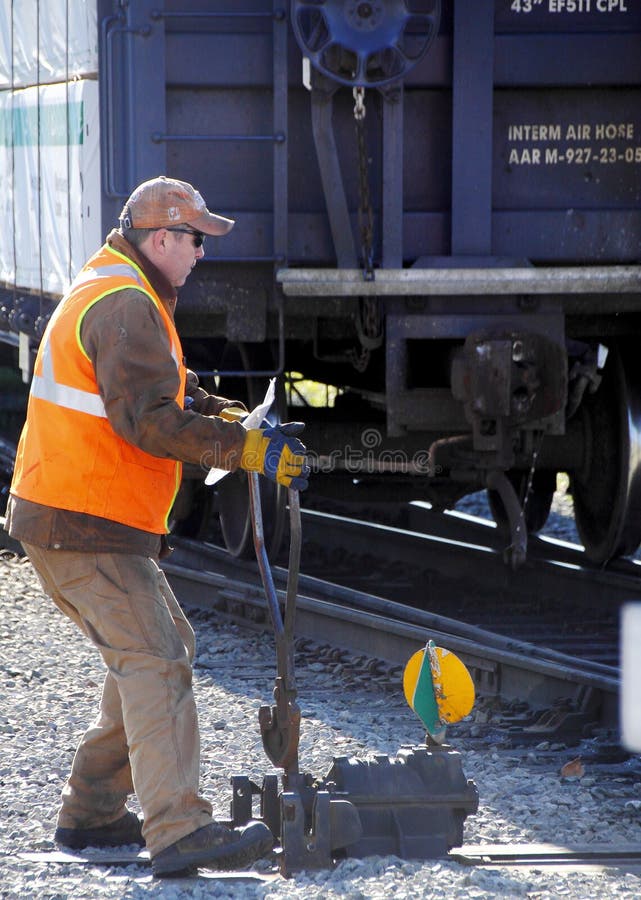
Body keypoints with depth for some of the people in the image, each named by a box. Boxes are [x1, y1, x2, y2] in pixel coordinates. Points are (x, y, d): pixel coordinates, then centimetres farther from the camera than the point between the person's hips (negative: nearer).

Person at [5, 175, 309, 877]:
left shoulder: (116, 292, 20)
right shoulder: (124, 306, -16)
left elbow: (159, 391, 26)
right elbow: (146, 420, -26)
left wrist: (220, 415, 8)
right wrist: (244, 450, -24)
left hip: (77, 522, 11)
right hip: (83, 529, -11)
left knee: (162, 647, 18)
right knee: (154, 662, -16)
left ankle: (91, 813, 21)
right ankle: (179, 833, -24)